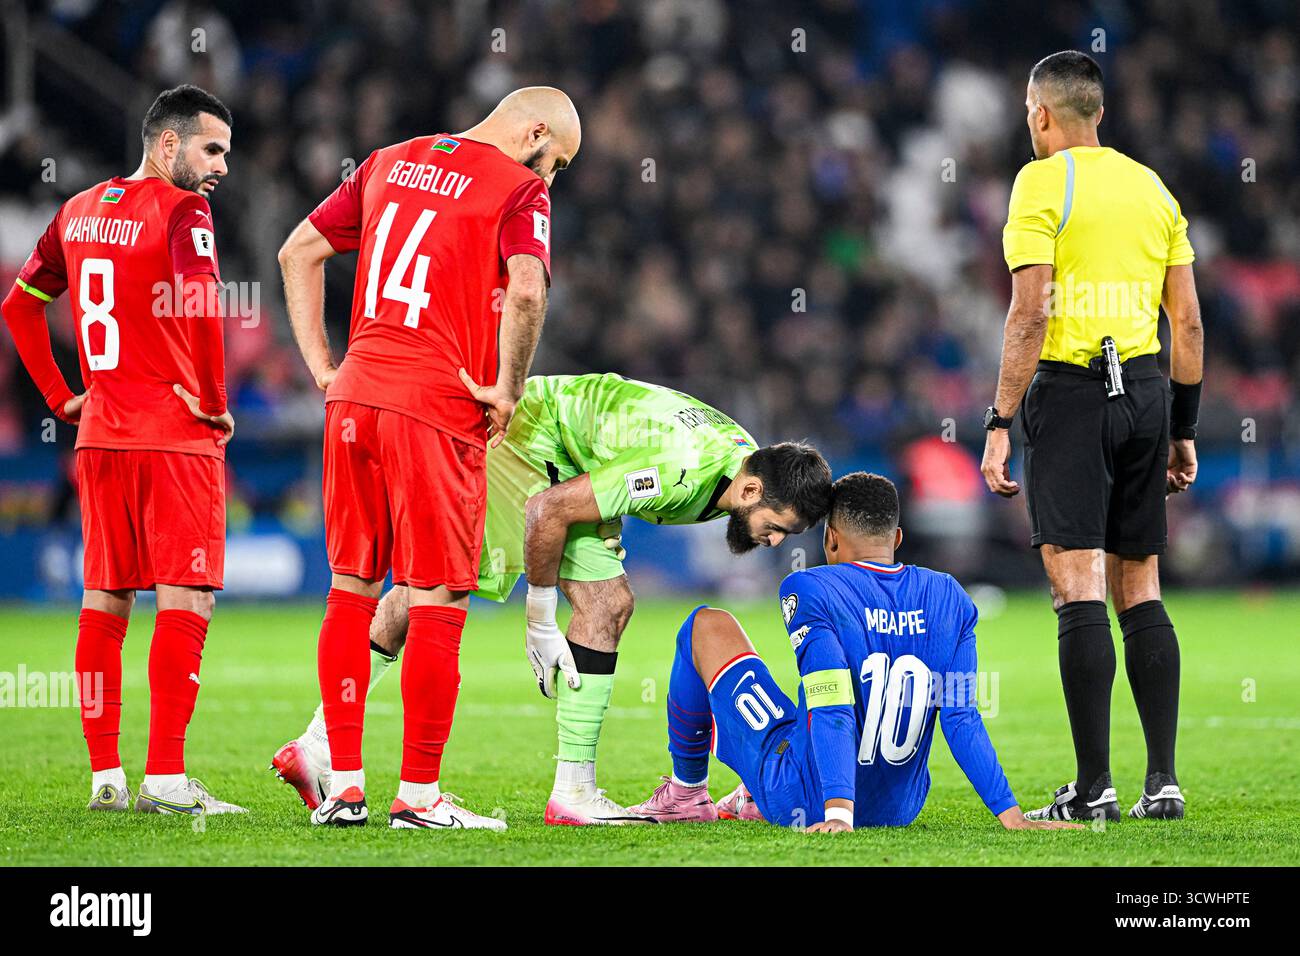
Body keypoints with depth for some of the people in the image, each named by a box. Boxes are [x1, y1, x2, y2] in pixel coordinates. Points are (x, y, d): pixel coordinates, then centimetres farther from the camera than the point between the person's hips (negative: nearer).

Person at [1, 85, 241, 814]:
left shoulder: (80, 212, 13)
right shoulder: (181, 212, -10)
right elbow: (201, 309, -25)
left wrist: (61, 395, 21)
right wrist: (214, 400, -12)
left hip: (100, 433, 7)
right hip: (177, 437, -7)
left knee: (106, 599, 11)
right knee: (185, 600, -5)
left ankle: (105, 775, 13)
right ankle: (166, 779, -9)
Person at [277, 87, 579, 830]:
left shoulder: (391, 163, 17)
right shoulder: (519, 189, -4)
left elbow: (300, 251, 19)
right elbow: (526, 291, -20)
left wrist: (322, 365, 16)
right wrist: (508, 389, -9)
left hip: (355, 397, 6)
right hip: (437, 407, -6)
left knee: (353, 588, 13)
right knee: (438, 601, 1)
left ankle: (344, 786, 15)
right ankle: (418, 795, 3)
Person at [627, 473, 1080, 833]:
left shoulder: (811, 590, -15)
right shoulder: (949, 600, -1)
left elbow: (833, 710, -25)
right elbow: (962, 720, -8)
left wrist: (838, 815, -32)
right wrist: (1012, 816, -8)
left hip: (804, 805, -5)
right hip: (900, 808, 5)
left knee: (709, 626, 11)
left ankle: (685, 794, 26)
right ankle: (756, 801, 40)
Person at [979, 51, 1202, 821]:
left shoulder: (1043, 182, -5)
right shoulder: (1152, 187, 13)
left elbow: (1031, 313, -13)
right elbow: (1188, 322, 12)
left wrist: (1001, 424, -10)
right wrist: (1183, 430, 18)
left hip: (1071, 391, -6)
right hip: (1146, 389, 6)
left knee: (1079, 591, -7)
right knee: (1141, 591, 11)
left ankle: (1093, 788, -9)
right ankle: (1163, 781, 7)